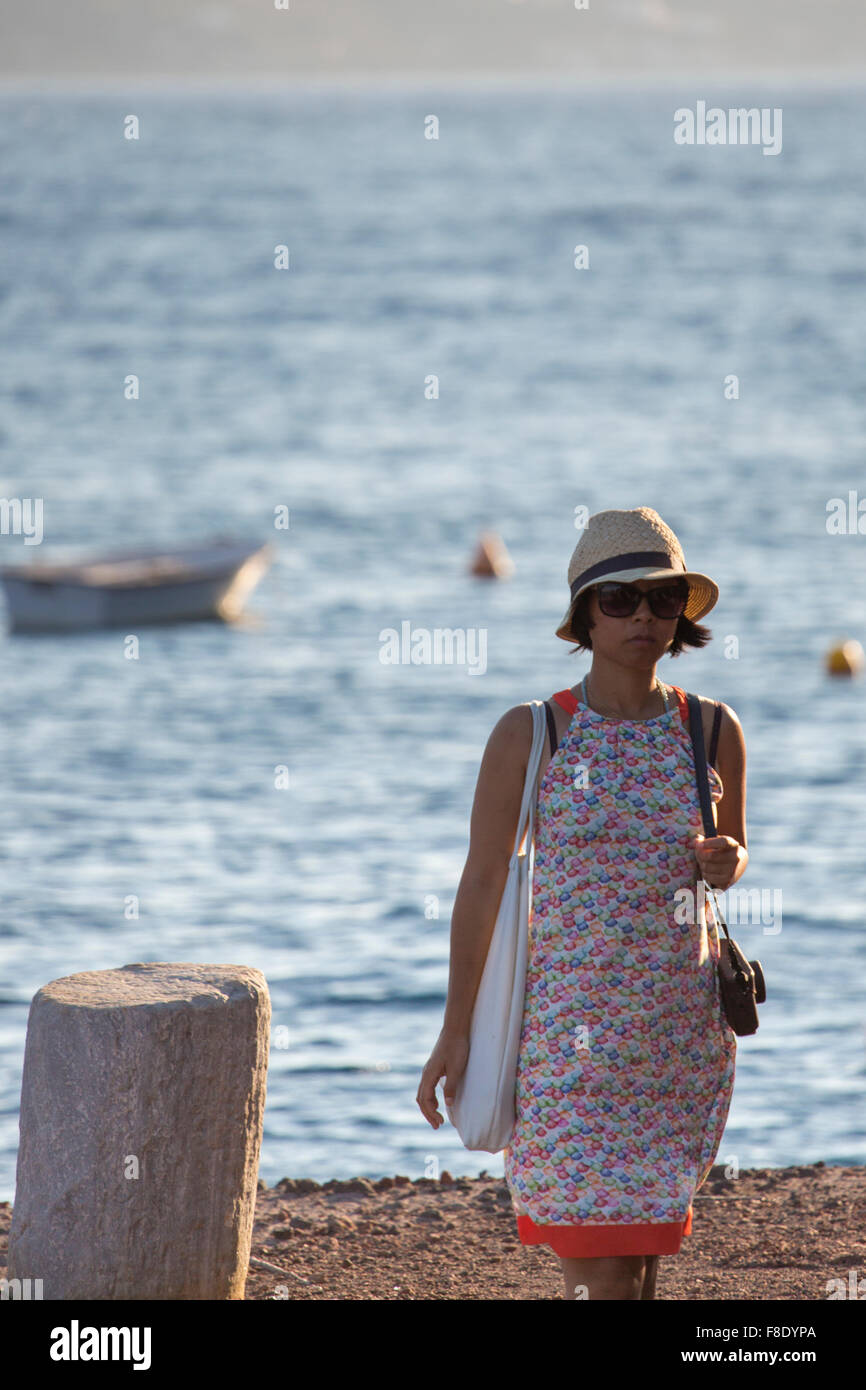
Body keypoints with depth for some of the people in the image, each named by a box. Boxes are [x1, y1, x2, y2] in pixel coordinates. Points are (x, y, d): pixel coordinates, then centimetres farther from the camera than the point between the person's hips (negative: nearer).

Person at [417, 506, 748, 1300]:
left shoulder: (713, 731, 3)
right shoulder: (530, 736, -5)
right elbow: (483, 882, -1)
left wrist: (725, 864, -7)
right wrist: (456, 1029, -2)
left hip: (686, 1027, 3)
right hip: (572, 1022, -3)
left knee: (647, 1236, 10)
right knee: (600, 1264, -8)